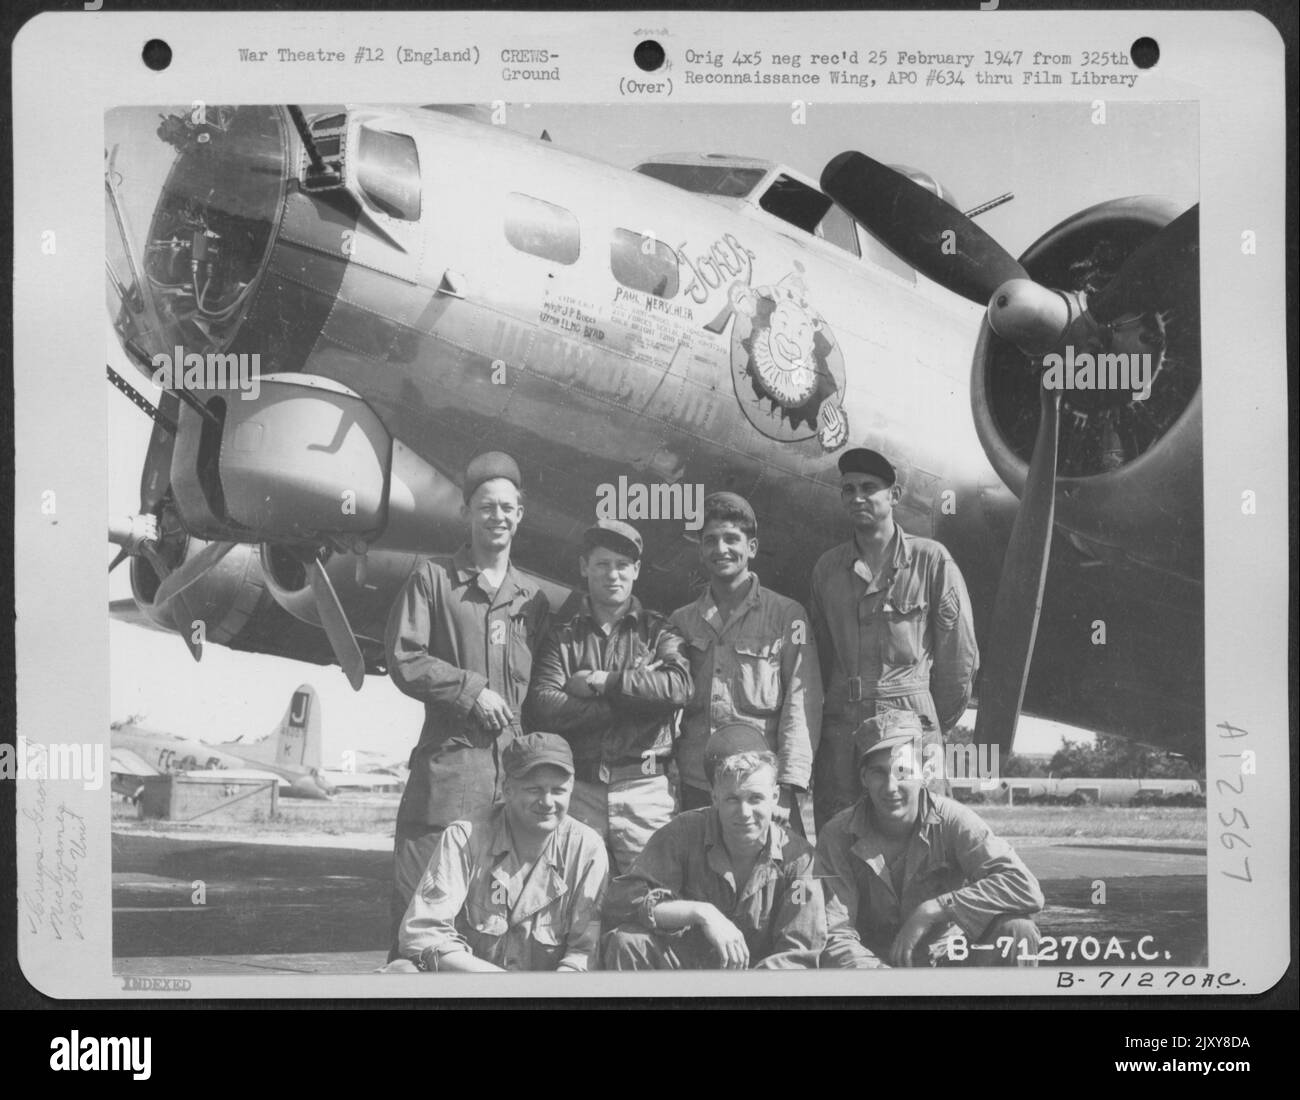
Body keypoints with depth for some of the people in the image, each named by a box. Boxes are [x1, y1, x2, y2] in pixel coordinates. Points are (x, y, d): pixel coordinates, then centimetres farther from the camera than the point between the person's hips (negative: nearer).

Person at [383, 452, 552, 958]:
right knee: (420, 890, -4)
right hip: (450, 756, -3)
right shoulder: (432, 579, 6)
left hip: (517, 760, 3)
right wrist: (471, 690, -8)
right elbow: (403, 659, -2)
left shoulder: (532, 599, 17)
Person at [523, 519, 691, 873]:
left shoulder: (658, 631, 10)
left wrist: (602, 682, -9)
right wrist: (634, 693, -8)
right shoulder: (563, 637, 11)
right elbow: (542, 709, -5)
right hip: (578, 788, 1)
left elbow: (679, 686, -10)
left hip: (646, 789, -1)